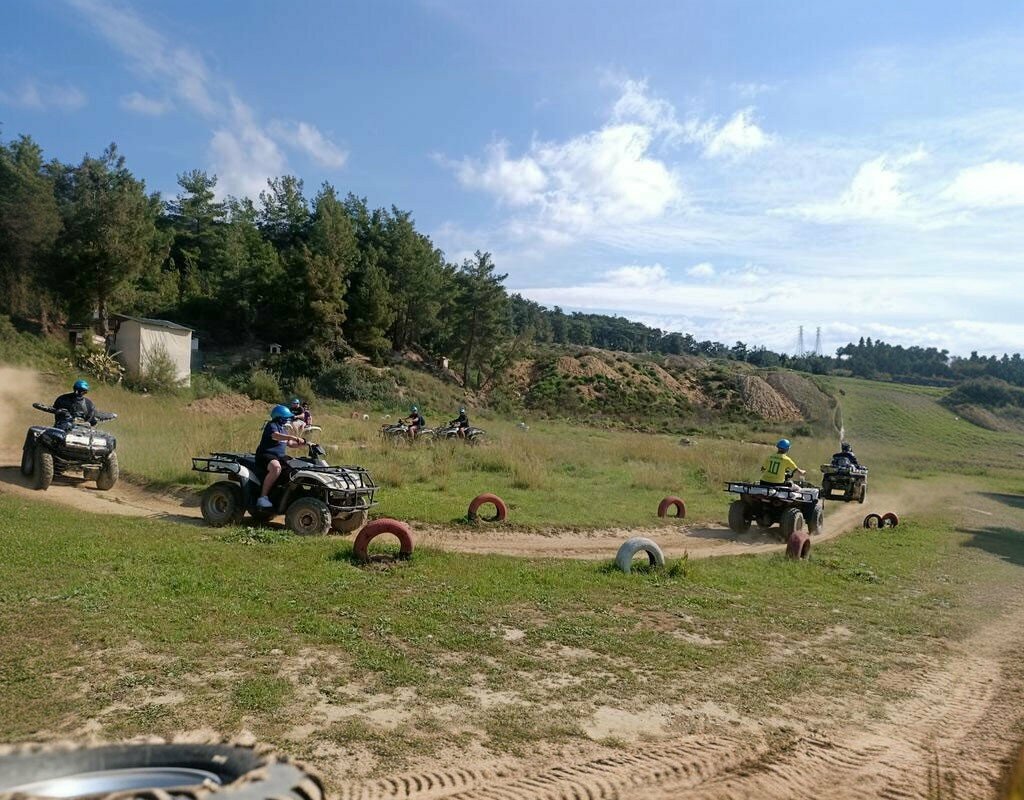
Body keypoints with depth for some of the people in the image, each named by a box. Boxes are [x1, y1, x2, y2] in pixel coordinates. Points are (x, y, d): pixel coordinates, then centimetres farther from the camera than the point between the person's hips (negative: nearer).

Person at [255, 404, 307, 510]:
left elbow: (290, 444, 23)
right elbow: (276, 436, -28)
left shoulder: (284, 429, 21)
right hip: (267, 455, -10)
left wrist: (302, 443, 6)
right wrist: (294, 437, -38)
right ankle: (263, 497, -35)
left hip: (281, 456, 10)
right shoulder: (271, 425, -7)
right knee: (276, 468, -39)